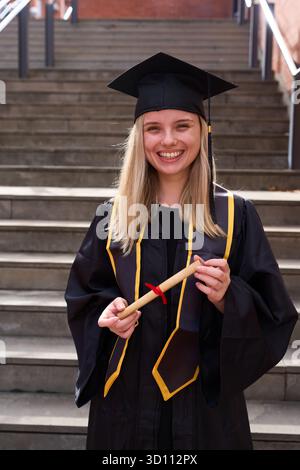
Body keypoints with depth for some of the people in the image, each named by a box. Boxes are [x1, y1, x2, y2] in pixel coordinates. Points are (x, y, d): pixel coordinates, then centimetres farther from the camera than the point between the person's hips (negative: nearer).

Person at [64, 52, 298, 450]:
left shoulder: (234, 215, -7)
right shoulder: (114, 215, -1)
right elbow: (83, 294, 7)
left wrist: (228, 297, -23)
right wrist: (109, 310, -13)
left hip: (205, 395, -1)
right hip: (126, 394, 2)